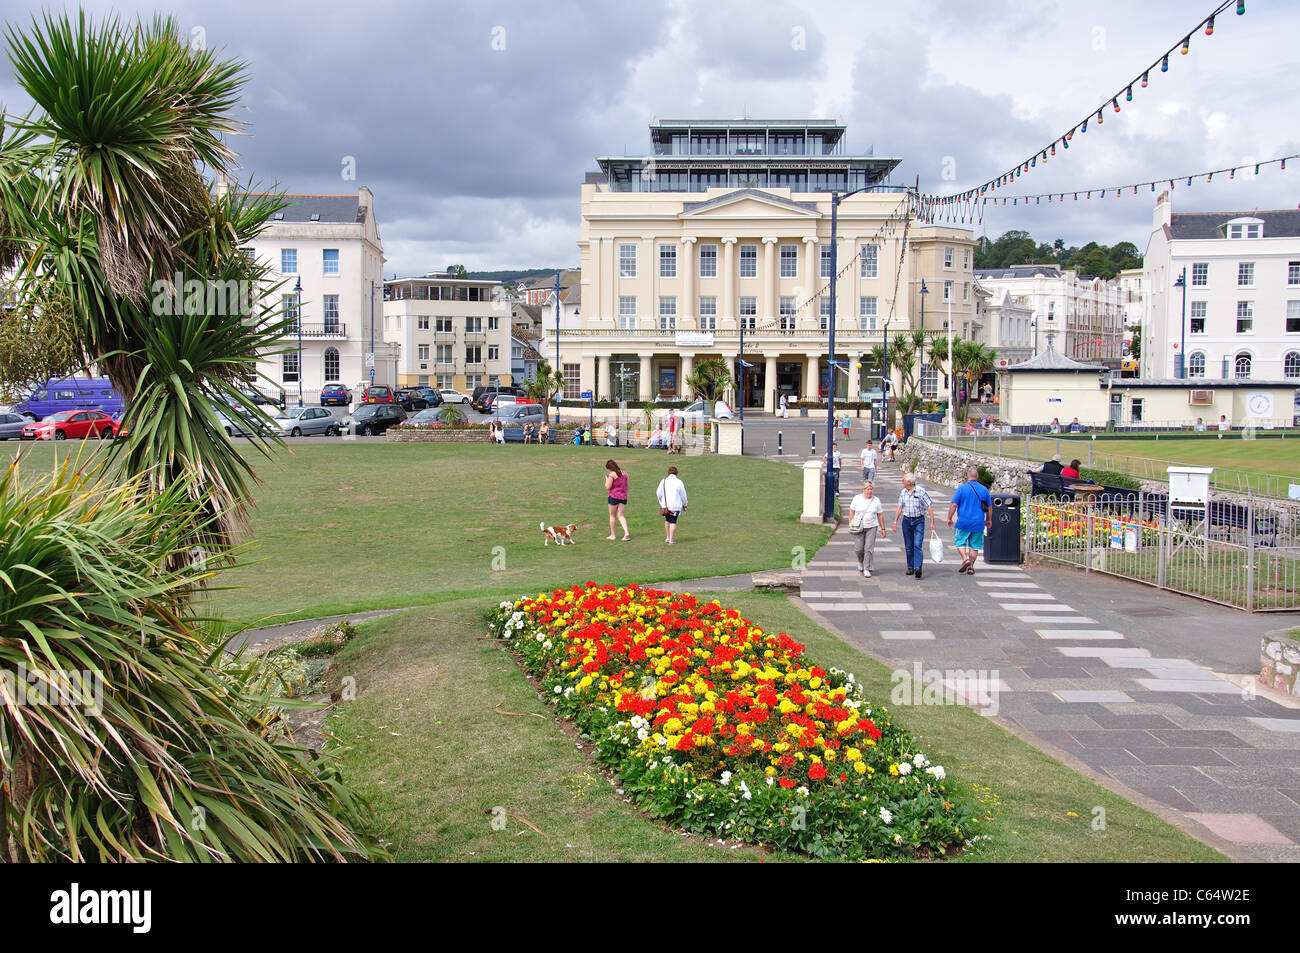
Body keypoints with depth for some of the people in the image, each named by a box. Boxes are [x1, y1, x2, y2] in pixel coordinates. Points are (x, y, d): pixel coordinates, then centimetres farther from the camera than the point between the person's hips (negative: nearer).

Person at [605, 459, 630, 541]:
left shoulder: (611, 475, -13)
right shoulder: (624, 473, 7)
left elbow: (607, 487, -13)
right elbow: (627, 486, 12)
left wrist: (606, 479, 1)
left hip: (614, 496, -5)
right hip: (623, 497, 5)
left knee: (612, 515, 10)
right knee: (621, 516, 9)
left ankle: (612, 535, 16)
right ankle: (626, 533, -10)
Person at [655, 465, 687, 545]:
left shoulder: (664, 481, 1)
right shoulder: (679, 482, -5)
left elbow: (658, 493, 3)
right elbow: (683, 495, 0)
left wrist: (661, 502, 17)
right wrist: (684, 504, 15)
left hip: (665, 505, 3)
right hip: (675, 505, -3)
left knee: (667, 520, 20)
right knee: (673, 522, 2)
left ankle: (667, 538, 25)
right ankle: (671, 540, -2)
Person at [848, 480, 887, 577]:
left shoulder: (876, 500, 3)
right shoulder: (857, 498, 2)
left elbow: (880, 515, 7)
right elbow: (851, 513, 5)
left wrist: (883, 529, 6)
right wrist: (850, 526, 0)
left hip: (871, 527, 0)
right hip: (858, 527, 0)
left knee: (869, 548, -6)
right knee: (858, 548, -2)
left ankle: (866, 569, 1)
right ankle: (860, 562, 30)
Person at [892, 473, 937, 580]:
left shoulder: (921, 492, -9)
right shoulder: (903, 492, 6)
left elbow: (929, 507, -6)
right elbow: (900, 508, 13)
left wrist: (932, 523, -9)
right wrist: (895, 521, 8)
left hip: (919, 521, -5)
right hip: (906, 520, 5)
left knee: (917, 545, -13)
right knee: (908, 546, 8)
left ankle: (918, 568, -19)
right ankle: (910, 567, 19)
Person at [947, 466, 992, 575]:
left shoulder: (962, 488, -7)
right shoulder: (984, 489, 5)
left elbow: (953, 505, -10)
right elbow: (989, 507, 13)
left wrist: (949, 518, 0)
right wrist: (989, 520, 26)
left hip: (964, 522, -3)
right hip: (978, 523, 3)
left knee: (960, 542, 11)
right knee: (974, 545, 11)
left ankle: (965, 559, -10)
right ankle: (971, 566, 10)